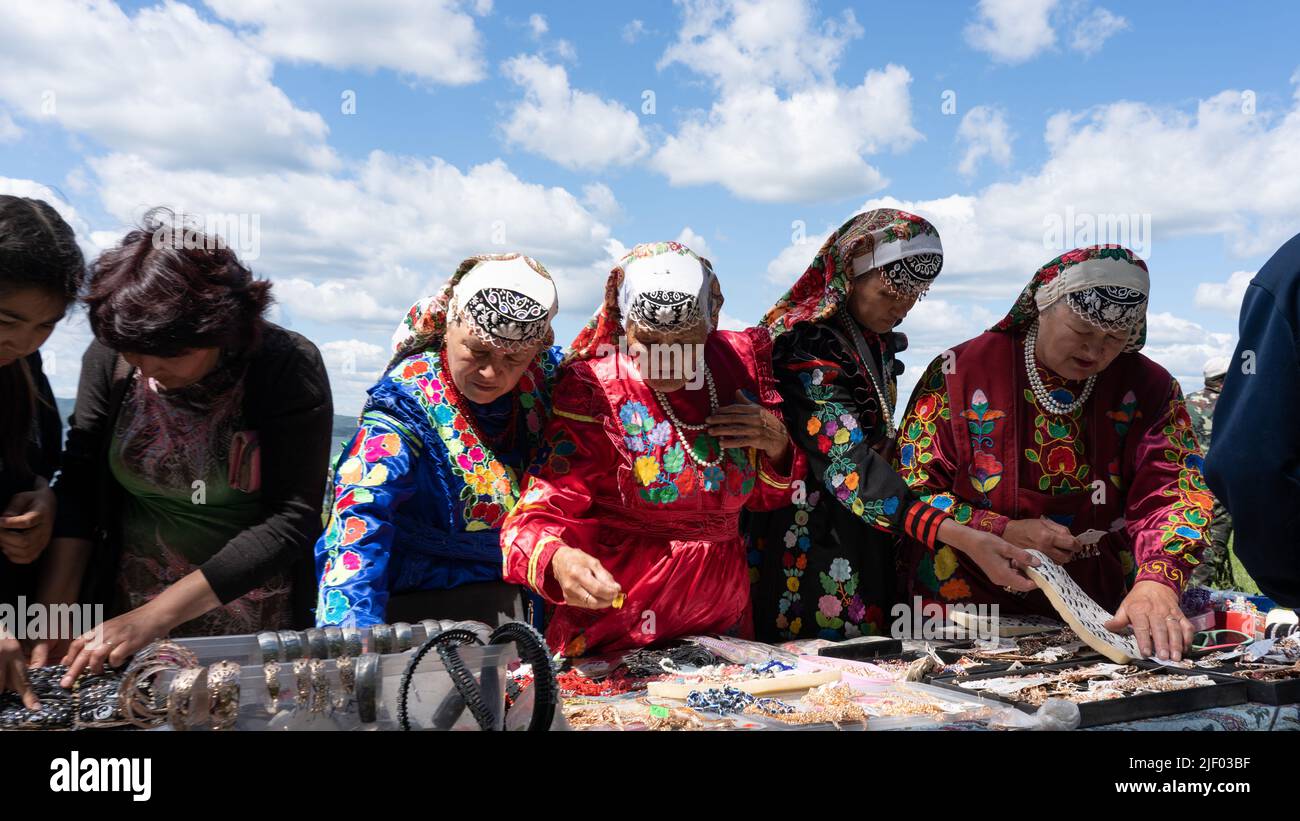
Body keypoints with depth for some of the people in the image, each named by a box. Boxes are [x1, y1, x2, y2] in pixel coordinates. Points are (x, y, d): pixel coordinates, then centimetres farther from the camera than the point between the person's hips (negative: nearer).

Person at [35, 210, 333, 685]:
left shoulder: (288, 367, -19)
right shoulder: (108, 359, -9)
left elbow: (292, 520, -23)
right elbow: (78, 487, -5)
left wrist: (154, 616, -26)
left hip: (260, 627, -2)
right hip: (124, 613, 3)